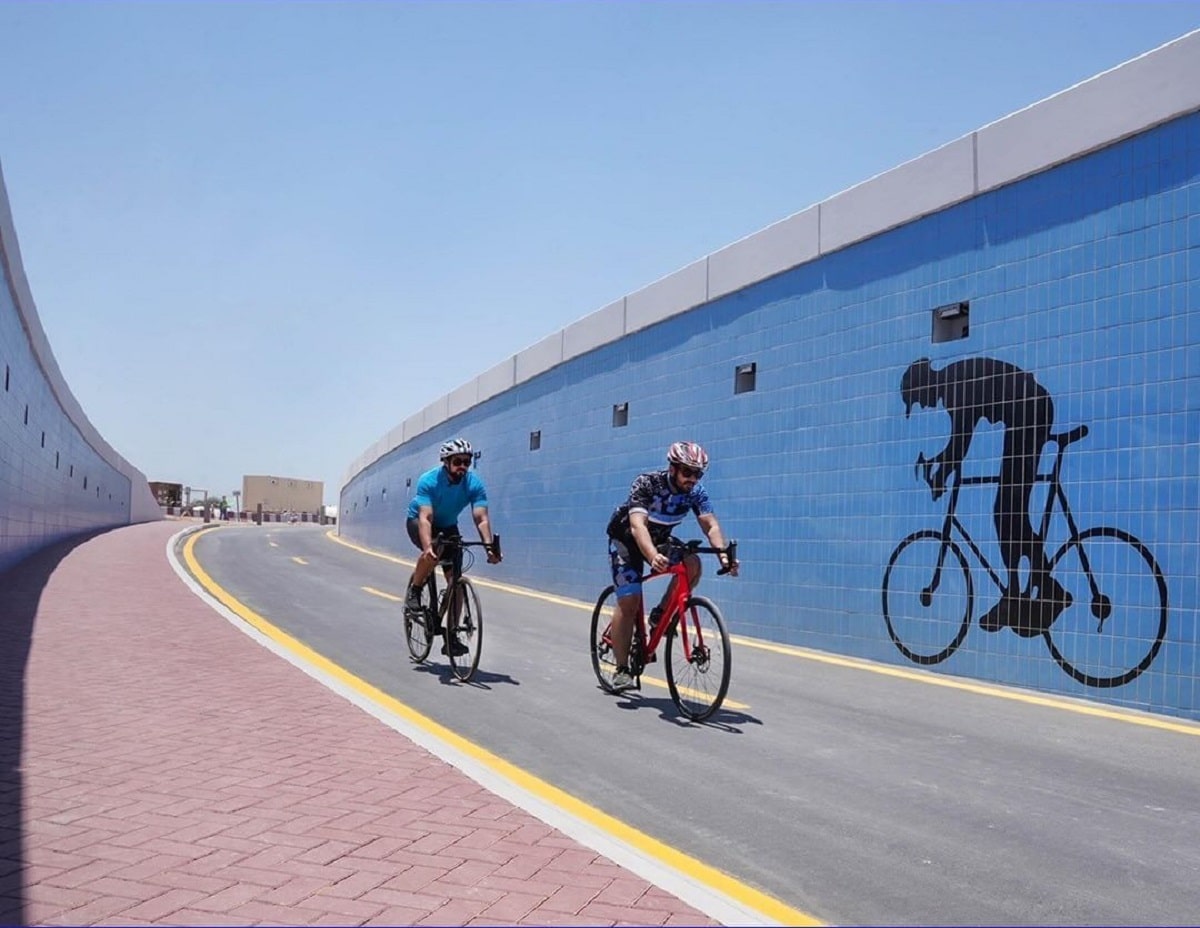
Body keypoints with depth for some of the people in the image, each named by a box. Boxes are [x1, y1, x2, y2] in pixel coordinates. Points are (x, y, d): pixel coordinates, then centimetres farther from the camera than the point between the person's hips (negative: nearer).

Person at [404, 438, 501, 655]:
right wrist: (428, 546, -56)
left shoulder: (474, 484, -22)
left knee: (455, 579, -10)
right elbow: (425, 518, -40)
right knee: (433, 552, -37)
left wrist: (489, 546, -45)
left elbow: (481, 519, -29)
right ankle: (414, 592, -10)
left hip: (448, 526, 3)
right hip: (418, 521, -3)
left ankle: (451, 636, -2)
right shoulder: (429, 480, -30)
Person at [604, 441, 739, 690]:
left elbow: (710, 525, -26)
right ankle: (621, 669, -2)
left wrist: (723, 555, -46)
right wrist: (653, 557, -63)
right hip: (626, 540, -4)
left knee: (692, 564, -24)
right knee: (629, 602, -15)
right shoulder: (646, 483, -32)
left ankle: (661, 614, -3)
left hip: (659, 540, 4)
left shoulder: (695, 491, -18)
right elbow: (638, 525, -45)